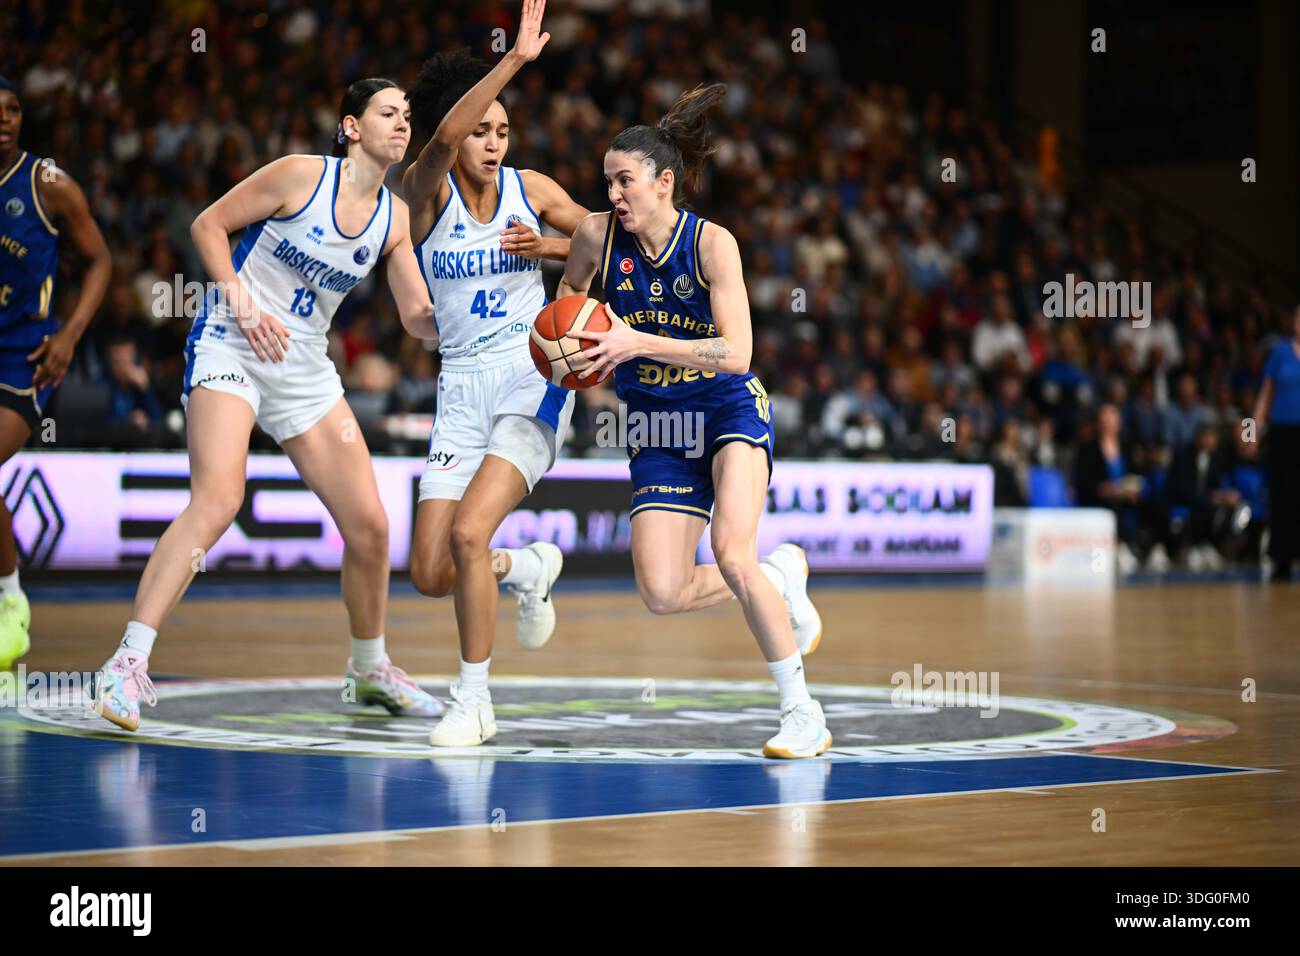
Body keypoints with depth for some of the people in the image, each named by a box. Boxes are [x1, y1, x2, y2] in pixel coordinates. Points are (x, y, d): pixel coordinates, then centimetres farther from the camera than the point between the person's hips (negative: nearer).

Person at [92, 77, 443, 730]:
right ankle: (129, 664, -28)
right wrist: (244, 306, -13)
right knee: (217, 500, -27)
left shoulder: (395, 218, 6)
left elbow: (418, 317, 9)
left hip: (305, 370, 6)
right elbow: (208, 225, -3)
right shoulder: (301, 175, -9)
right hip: (229, 346, -6)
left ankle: (369, 669, 25)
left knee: (369, 524, 3)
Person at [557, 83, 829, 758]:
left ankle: (803, 714, -15)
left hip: (729, 410, -4)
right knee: (661, 595, -7)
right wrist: (571, 336, -5)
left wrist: (638, 343, -30)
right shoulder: (598, 235, -7)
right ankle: (781, 577, 24)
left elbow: (736, 352, -23)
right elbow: (571, 287, 16)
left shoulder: (712, 243, -17)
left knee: (731, 551, -27)